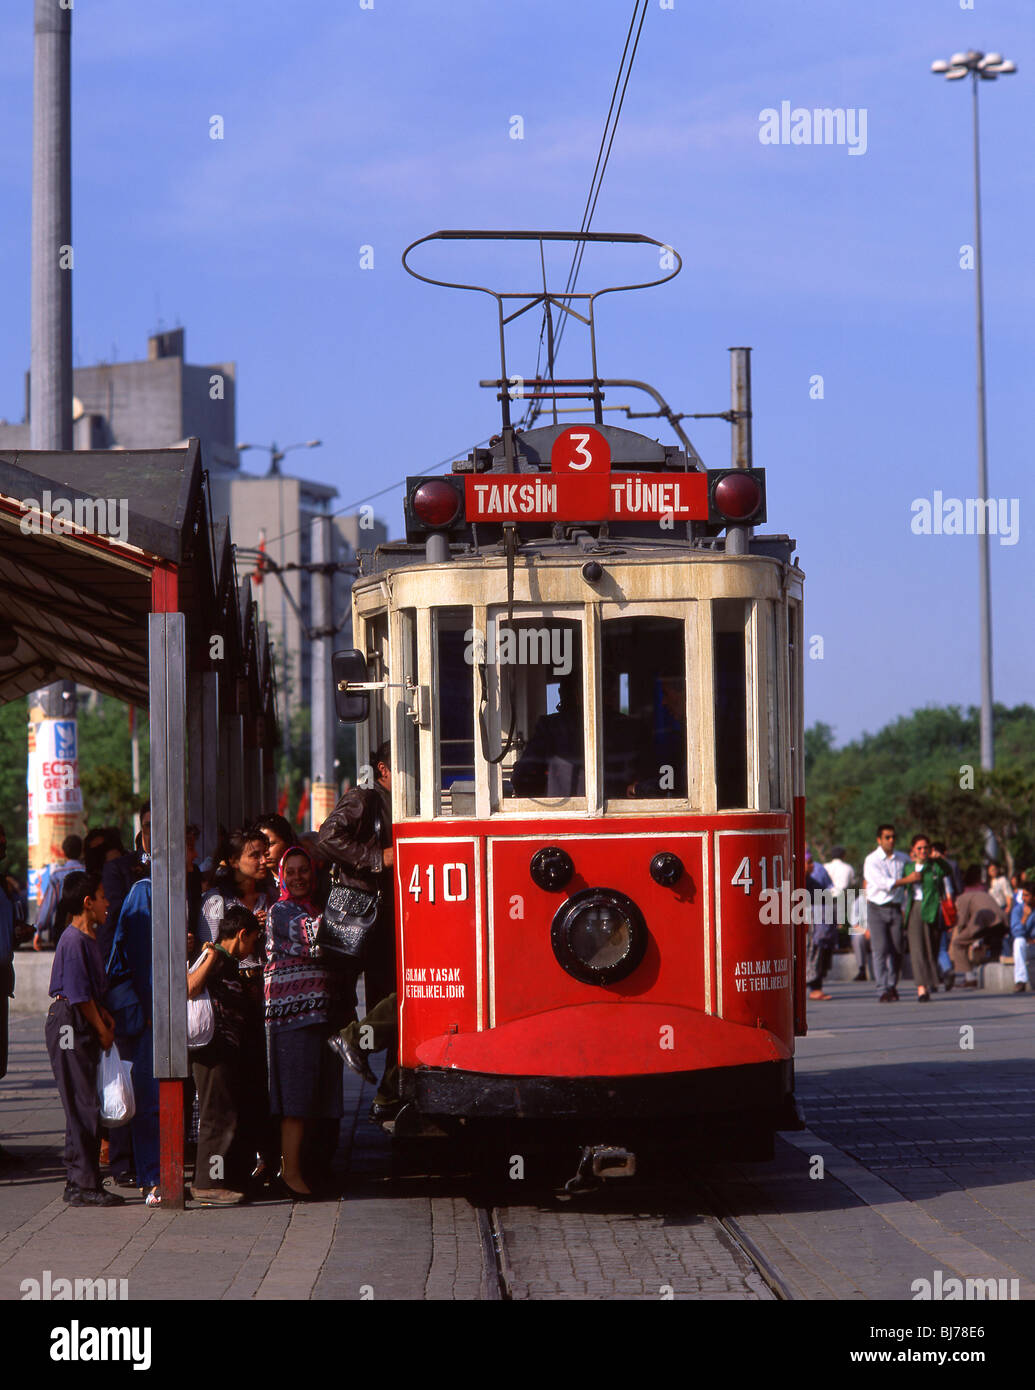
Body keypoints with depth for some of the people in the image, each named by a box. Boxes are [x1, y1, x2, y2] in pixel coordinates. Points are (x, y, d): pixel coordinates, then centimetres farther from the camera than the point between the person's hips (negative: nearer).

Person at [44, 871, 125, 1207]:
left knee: (86, 1107, 10)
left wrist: (105, 1015, 7)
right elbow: (79, 995, -17)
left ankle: (82, 1182, 14)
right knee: (83, 1107, -8)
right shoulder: (74, 941, -16)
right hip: (70, 1027, -10)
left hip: (84, 1027, 10)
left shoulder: (89, 937, 14)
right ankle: (83, 1185, -4)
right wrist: (102, 1030, -9)